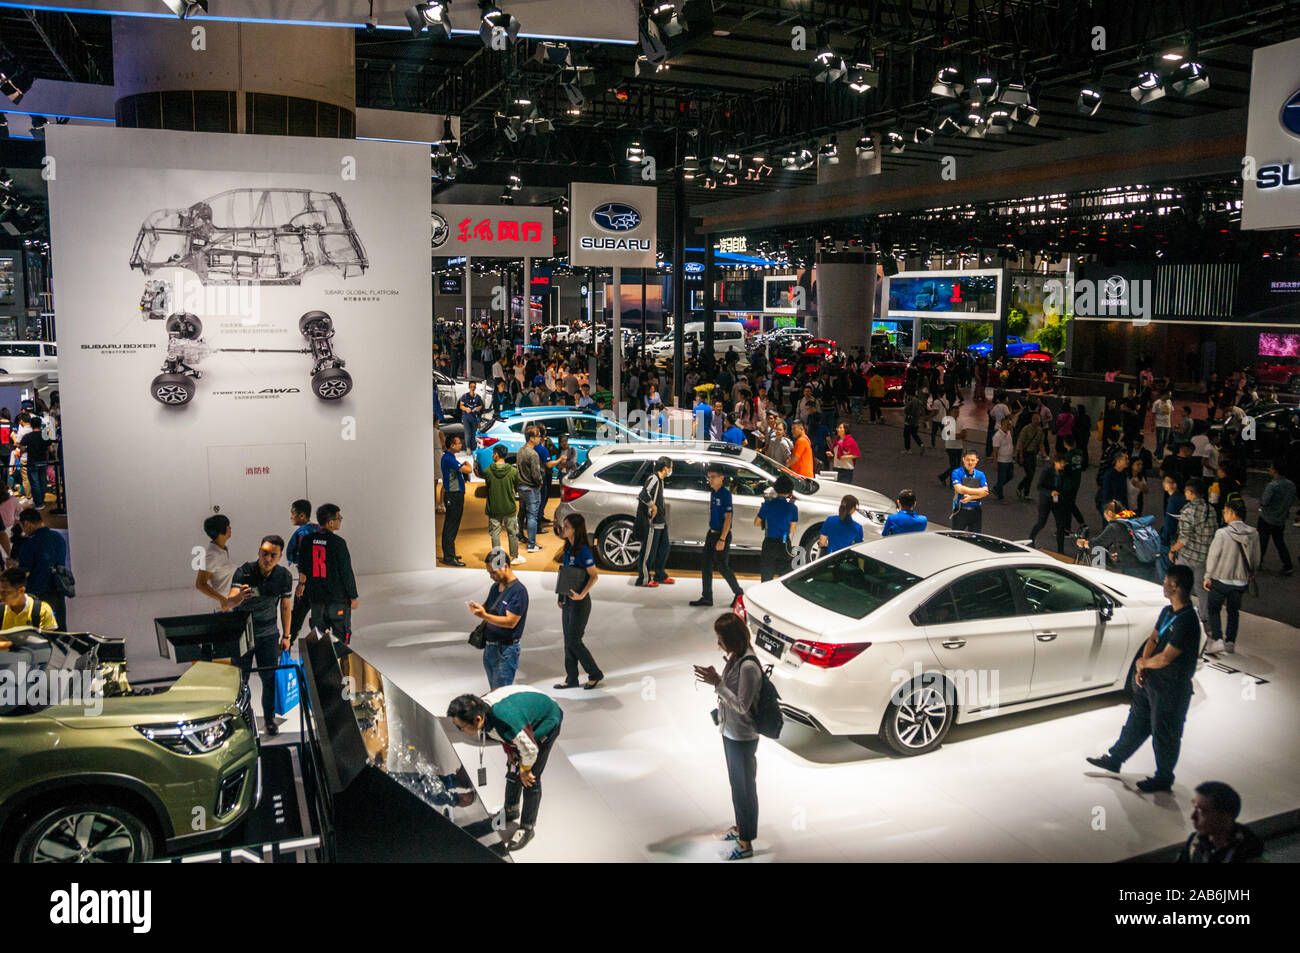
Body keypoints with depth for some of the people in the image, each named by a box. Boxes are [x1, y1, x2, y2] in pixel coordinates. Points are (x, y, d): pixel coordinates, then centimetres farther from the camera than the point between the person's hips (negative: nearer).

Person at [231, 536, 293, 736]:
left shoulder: (283, 576, -7)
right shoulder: (244, 572, -17)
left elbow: (285, 606, 4)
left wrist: (286, 635, 6)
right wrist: (238, 598, -55)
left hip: (269, 634, 2)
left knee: (270, 678, 4)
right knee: (240, 678, 2)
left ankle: (269, 719, 21)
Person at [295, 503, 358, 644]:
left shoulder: (308, 541, 0)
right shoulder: (338, 543, -16)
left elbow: (302, 568, 11)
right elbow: (347, 572, -13)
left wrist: (302, 583, 28)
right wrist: (353, 596, -5)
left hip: (315, 597, 5)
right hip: (338, 597, -5)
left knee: (319, 632, 17)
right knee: (342, 634, 8)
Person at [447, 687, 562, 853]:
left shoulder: (507, 723, -45)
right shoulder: (480, 707, -21)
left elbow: (530, 749, -27)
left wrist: (525, 770, -10)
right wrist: (509, 749, 1)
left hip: (546, 721, -8)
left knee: (531, 779, -6)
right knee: (513, 769, 17)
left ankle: (528, 828, 11)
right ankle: (511, 810, 40)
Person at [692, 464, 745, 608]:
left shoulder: (726, 494, -16)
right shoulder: (712, 492, 10)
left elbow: (728, 518, -20)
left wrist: (722, 539, -23)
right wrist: (710, 534, 19)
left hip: (722, 534, -8)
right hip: (711, 533, 8)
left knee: (723, 567, -2)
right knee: (705, 565, 7)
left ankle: (738, 593, 16)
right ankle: (706, 597, 13)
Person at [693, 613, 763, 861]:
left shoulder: (748, 667, -29)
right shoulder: (735, 657, 0)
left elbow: (742, 705, -26)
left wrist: (717, 684, -28)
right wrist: (715, 679, 0)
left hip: (742, 737, -9)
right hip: (730, 731, 9)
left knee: (744, 787, 7)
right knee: (736, 783, 25)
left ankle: (746, 844, 23)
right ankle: (741, 827, 44)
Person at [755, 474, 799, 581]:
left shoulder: (767, 505, -5)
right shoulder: (792, 508, -8)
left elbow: (757, 523, 5)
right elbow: (791, 530, -2)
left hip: (768, 543, 1)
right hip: (783, 544, -1)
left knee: (766, 576, 10)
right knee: (784, 575, 10)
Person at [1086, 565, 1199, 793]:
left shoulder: (1187, 623, -27)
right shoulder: (1167, 612, 3)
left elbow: (1165, 658, -27)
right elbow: (1152, 640, 9)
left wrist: (1143, 663, -8)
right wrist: (1142, 668, -4)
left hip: (1171, 689, -9)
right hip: (1150, 680, 9)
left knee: (1164, 734, 9)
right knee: (1137, 722, 22)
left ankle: (1164, 778, 27)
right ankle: (1115, 759, 36)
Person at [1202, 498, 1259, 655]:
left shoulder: (1222, 532, -18)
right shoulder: (1253, 533, -5)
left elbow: (1213, 556, -14)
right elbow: (1256, 558, 6)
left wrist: (1208, 577, -4)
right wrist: (1251, 573, 24)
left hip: (1221, 579, -4)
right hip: (1241, 581, 4)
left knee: (1213, 609, 11)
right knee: (1234, 611, 20)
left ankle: (1217, 640, 0)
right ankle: (1230, 642, 22)